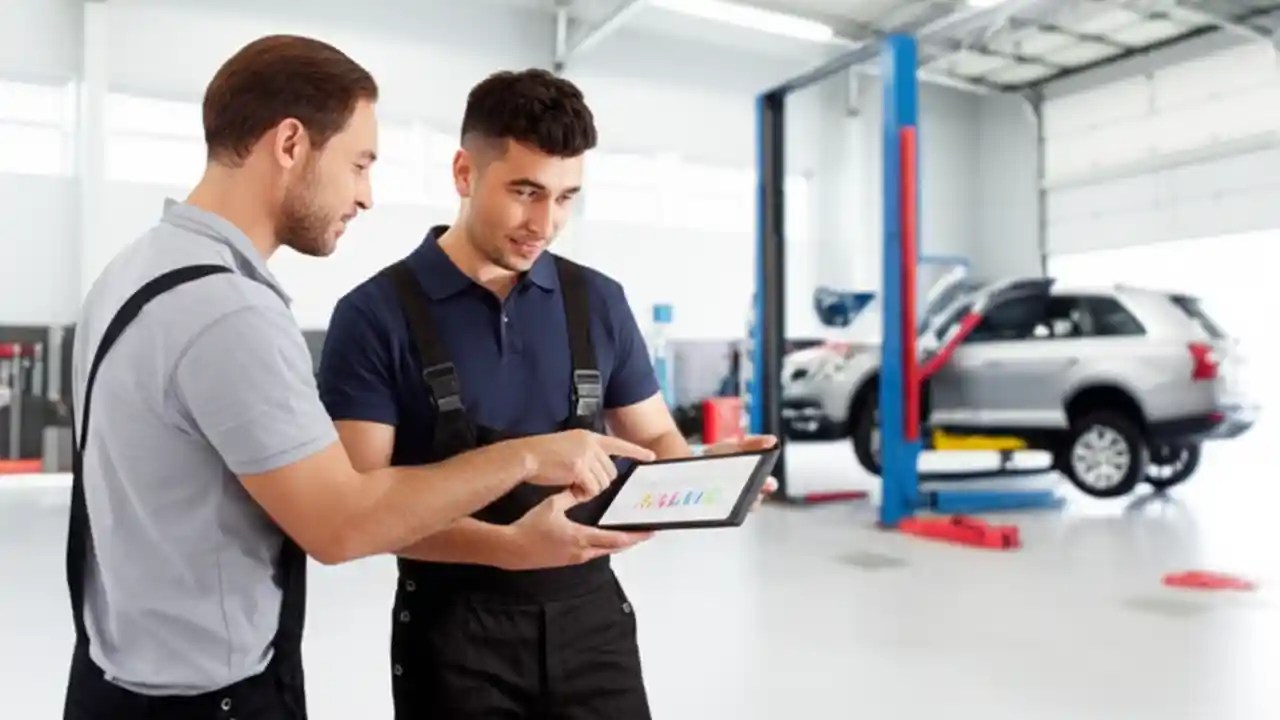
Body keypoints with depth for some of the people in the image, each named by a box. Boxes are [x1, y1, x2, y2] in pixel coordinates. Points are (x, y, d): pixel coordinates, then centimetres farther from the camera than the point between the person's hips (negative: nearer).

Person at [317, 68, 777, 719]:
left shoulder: (598, 301, 2)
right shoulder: (377, 315, -9)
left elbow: (653, 439, 9)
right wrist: (508, 546, -28)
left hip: (591, 616, 3)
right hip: (454, 629, -3)